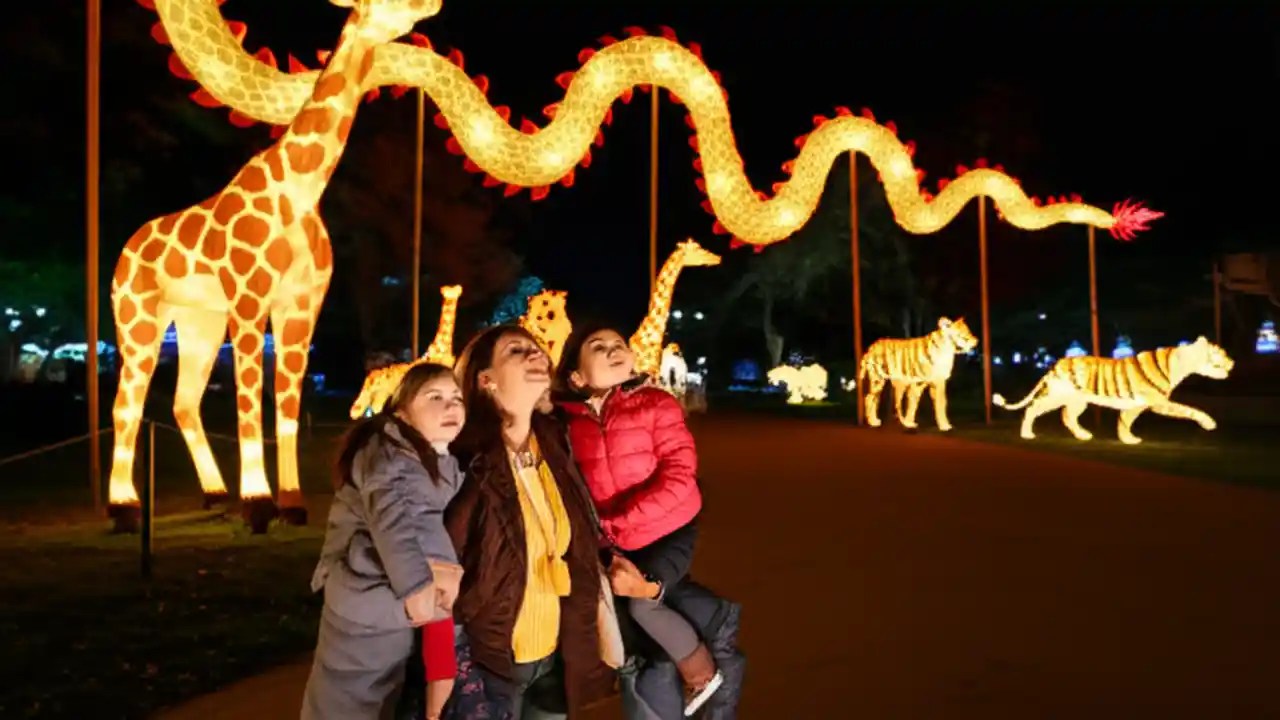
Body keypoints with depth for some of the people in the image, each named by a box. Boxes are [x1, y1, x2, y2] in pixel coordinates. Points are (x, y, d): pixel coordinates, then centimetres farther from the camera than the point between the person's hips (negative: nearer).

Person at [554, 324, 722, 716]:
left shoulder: (656, 404, -16)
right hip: (614, 543, 4)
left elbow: (679, 477, -22)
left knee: (642, 602, -17)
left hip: (668, 531, -4)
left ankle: (702, 671, 11)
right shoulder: (567, 420, -8)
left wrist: (614, 521, -25)